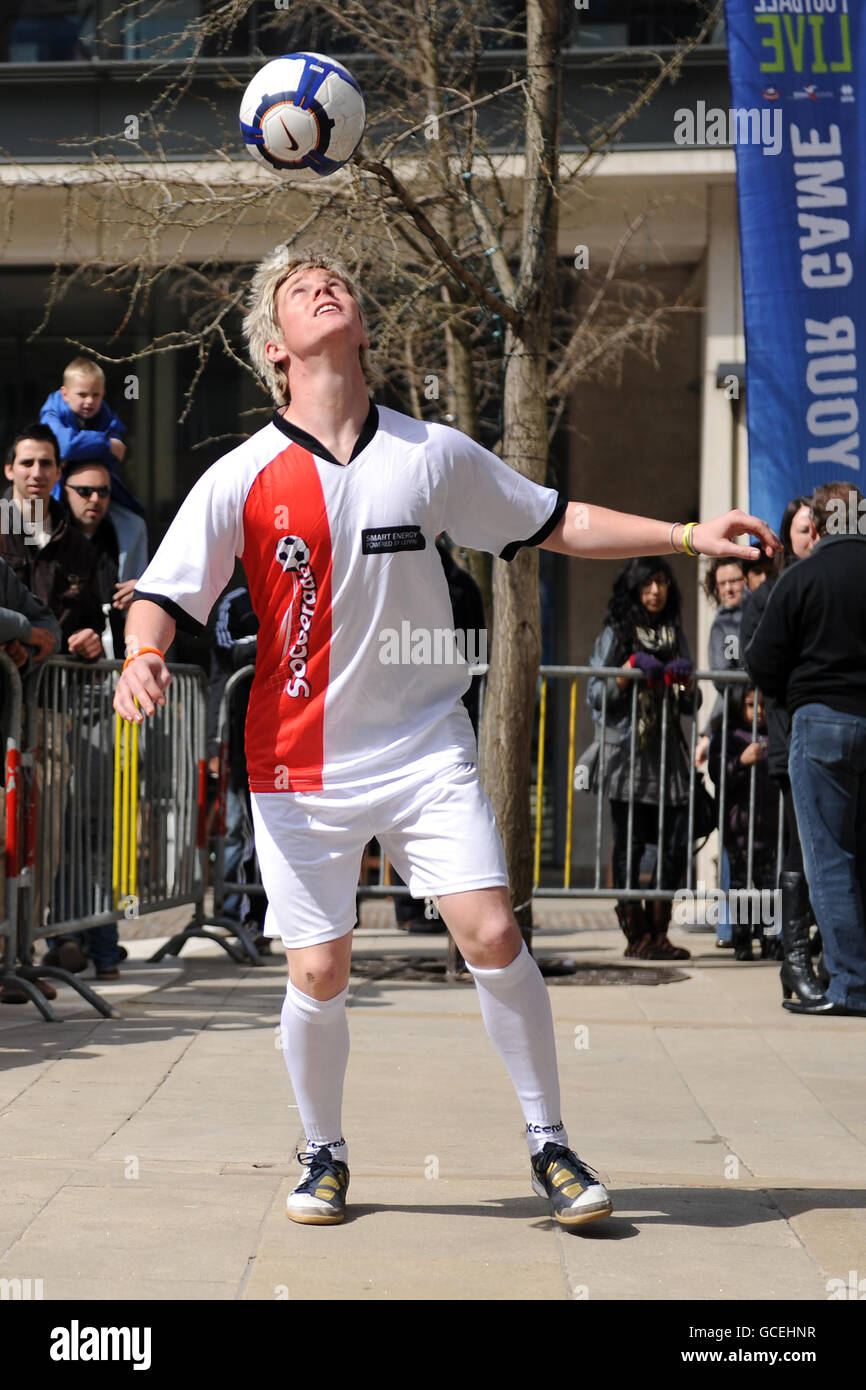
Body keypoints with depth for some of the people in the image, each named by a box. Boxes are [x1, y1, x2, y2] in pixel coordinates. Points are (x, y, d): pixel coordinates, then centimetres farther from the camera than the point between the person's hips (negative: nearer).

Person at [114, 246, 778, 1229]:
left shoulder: (434, 453, 2)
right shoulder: (241, 479, -4)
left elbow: (554, 523, 13)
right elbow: (163, 594, -4)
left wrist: (689, 535, 7)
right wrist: (143, 656, -26)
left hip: (427, 749, 1)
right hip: (301, 763, -1)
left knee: (491, 935, -11)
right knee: (318, 972, 0)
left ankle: (548, 1145, 6)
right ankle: (324, 1153, 25)